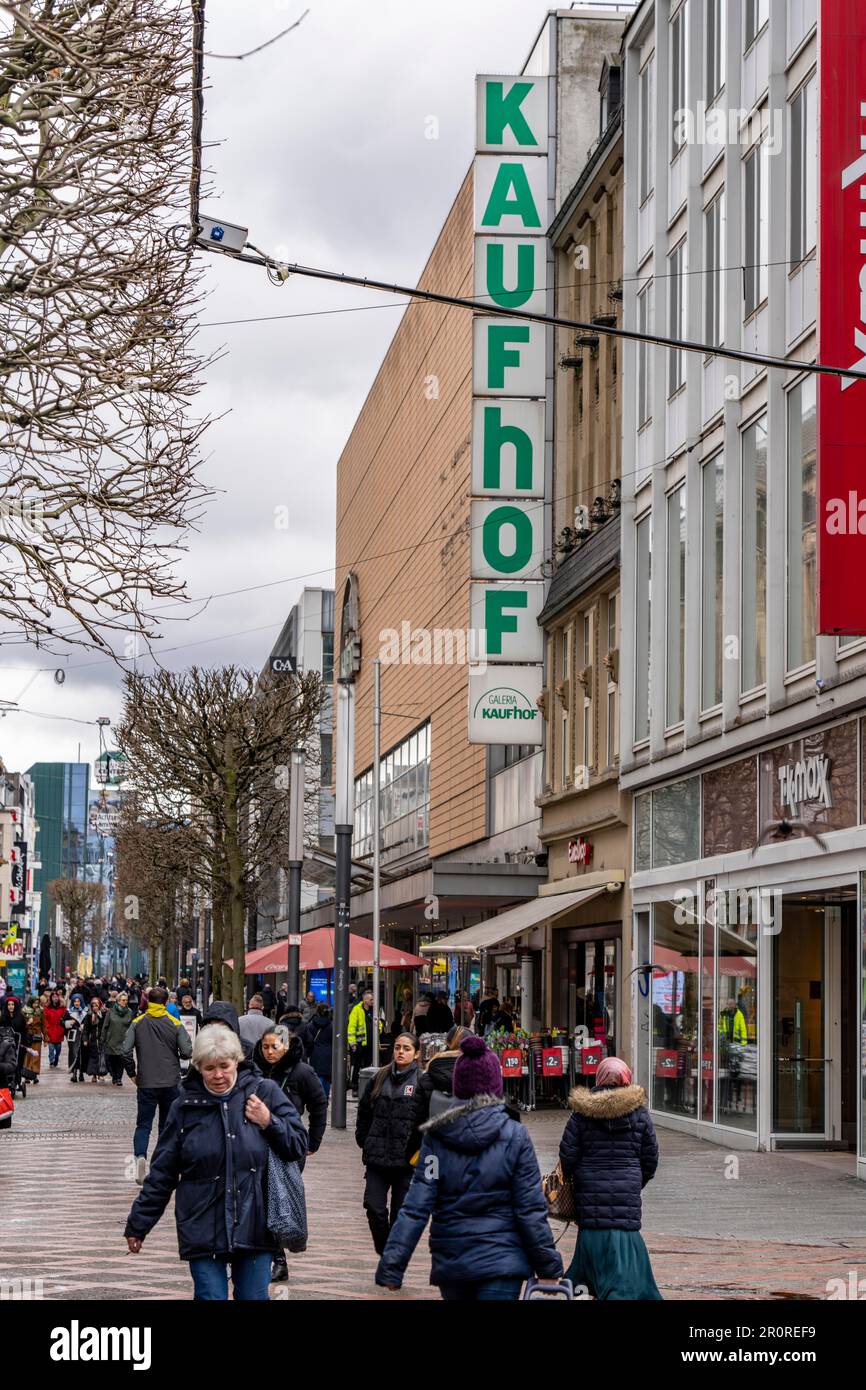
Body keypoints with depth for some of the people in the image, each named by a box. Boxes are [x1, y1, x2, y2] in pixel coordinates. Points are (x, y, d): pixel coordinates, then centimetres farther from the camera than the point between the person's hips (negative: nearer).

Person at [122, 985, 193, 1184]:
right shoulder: (175, 1024, -4)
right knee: (167, 1125, 13)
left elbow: (126, 1051, -8)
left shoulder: (137, 1023, -2)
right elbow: (187, 1052, -8)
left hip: (146, 1083, 0)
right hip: (171, 1083, 0)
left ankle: (140, 1155, -23)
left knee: (143, 1124, 2)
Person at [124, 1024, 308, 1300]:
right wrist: (138, 1224, 7)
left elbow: (298, 1146, 6)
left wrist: (268, 1122, -11)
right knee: (210, 1296, -2)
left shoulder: (264, 1092, 0)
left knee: (254, 1297, 6)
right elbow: (162, 1172, 6)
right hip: (204, 1232, -1)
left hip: (255, 1225, 1)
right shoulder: (186, 1105, 0)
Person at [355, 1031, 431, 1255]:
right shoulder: (380, 1078, 9)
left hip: (406, 1160, -3)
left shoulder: (423, 1082, -5)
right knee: (374, 1208, -8)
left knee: (400, 1214, 5)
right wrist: (363, 1140, 12)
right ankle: (385, 1253, 11)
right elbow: (364, 1110, 18)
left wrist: (421, 1150, -10)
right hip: (377, 1157, 3)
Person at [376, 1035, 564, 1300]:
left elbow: (415, 1208, -7)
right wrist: (549, 1267, 2)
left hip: (450, 1264, 3)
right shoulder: (515, 1137, -6)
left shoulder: (437, 1138, -2)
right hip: (501, 1263, -3)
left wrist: (391, 1268, -6)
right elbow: (531, 1210, -6)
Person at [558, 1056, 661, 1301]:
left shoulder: (582, 1113, 0)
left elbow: (567, 1156, -2)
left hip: (590, 1194, 1)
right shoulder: (638, 1112, 1)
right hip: (626, 1195, -1)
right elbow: (650, 1159, 6)